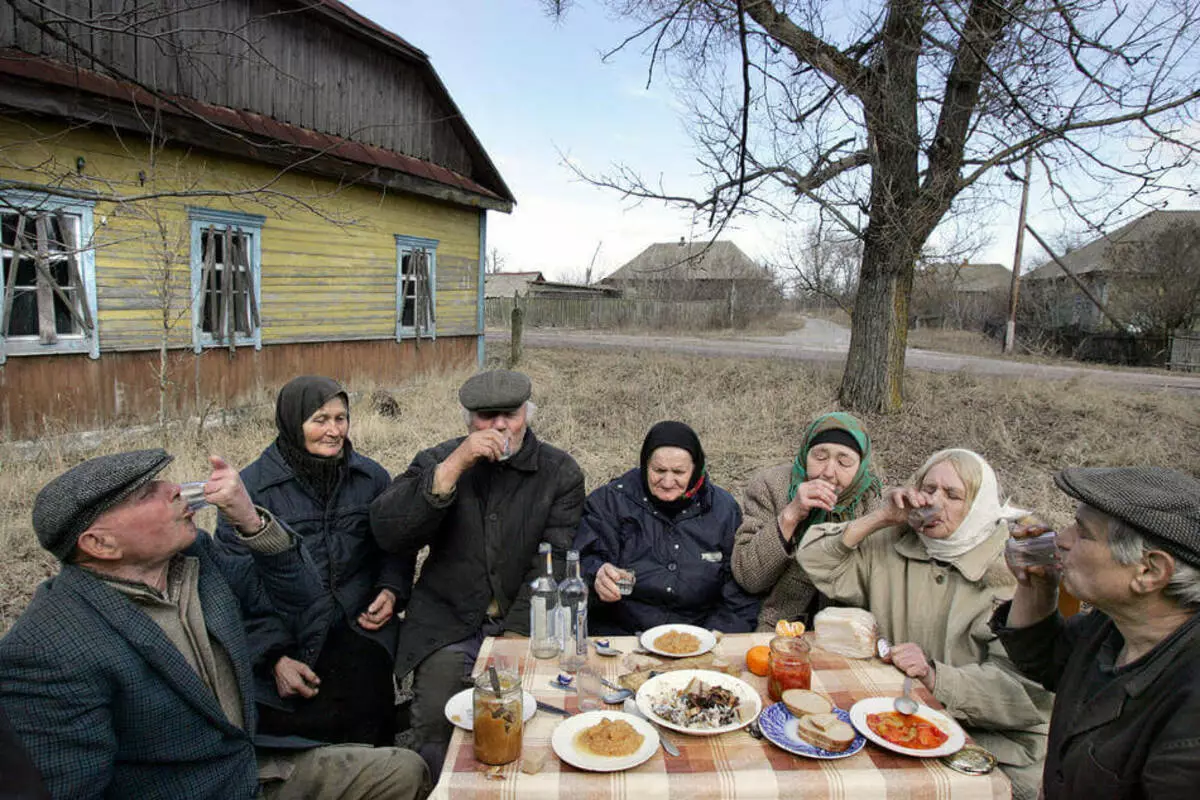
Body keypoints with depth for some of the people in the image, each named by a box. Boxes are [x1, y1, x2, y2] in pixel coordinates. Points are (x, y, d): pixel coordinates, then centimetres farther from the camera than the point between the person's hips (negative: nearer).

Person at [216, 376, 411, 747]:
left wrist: (391, 591, -1)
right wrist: (274, 658, -10)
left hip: (358, 632, 2)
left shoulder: (371, 477, 10)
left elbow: (397, 546, 20)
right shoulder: (250, 488, -1)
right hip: (286, 643, -1)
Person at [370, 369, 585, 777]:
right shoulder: (438, 461, 4)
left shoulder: (561, 473, 2)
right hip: (447, 621, 1)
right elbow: (386, 532, -12)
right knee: (436, 716, -19)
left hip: (525, 624, 0)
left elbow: (553, 563, -6)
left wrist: (517, 634, -17)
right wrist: (453, 466, -21)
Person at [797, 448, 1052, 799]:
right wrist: (880, 518, -7)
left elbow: (1018, 687, -16)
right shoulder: (893, 547, 4)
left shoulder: (1010, 573, -9)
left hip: (987, 741, -3)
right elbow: (816, 561, 2)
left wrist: (935, 676, -31)